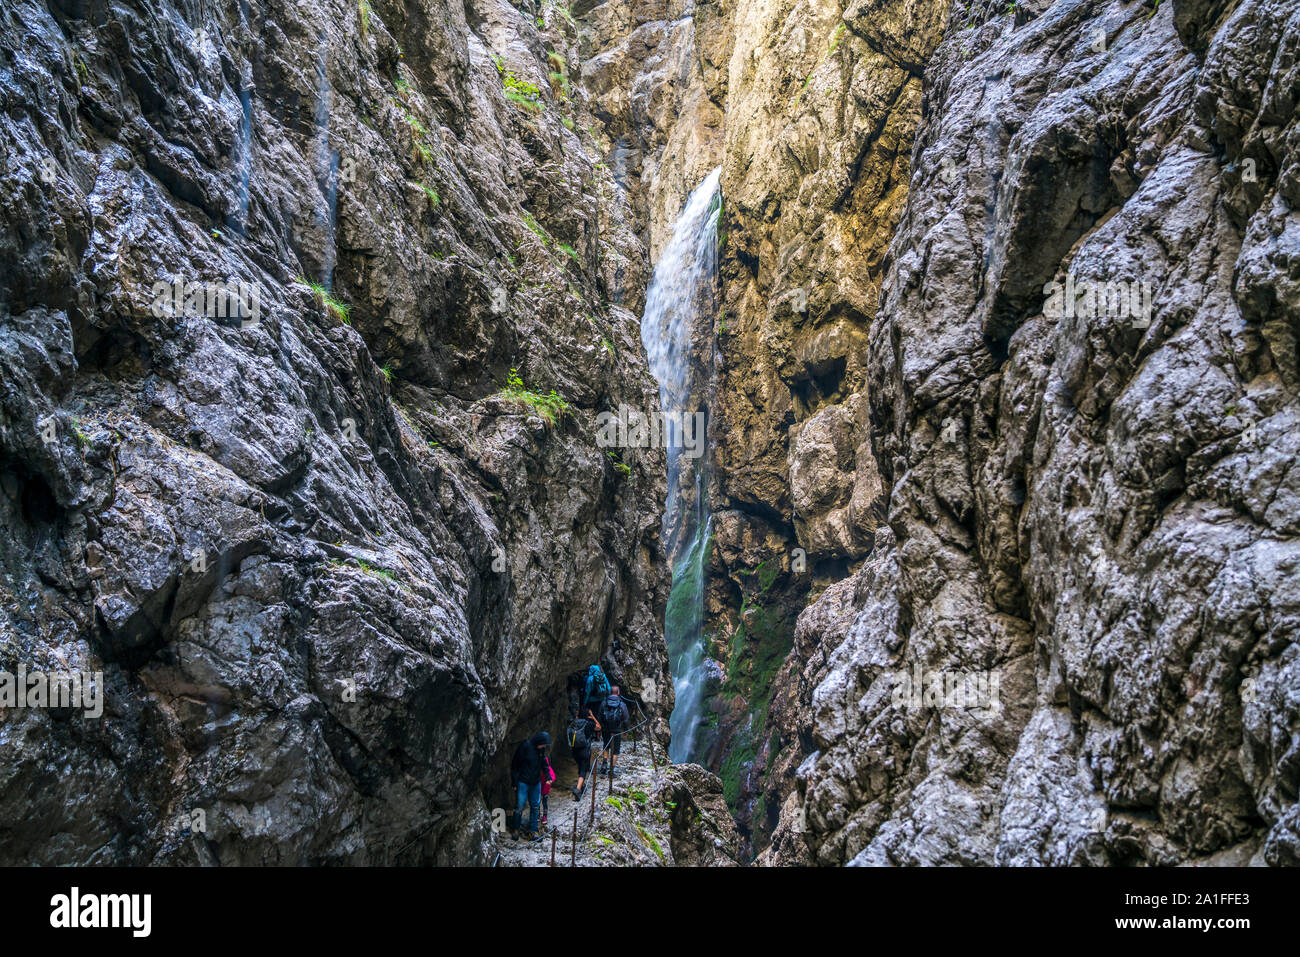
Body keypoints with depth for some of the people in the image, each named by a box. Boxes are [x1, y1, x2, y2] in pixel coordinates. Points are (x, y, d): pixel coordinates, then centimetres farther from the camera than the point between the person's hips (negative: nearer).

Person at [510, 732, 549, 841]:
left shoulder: (542, 749, 1)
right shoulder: (525, 746, -18)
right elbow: (514, 765, -13)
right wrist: (515, 782, -13)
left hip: (535, 783, 6)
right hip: (523, 783, -6)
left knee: (534, 807, 7)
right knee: (519, 807, -1)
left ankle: (532, 832, 14)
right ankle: (515, 829, 18)